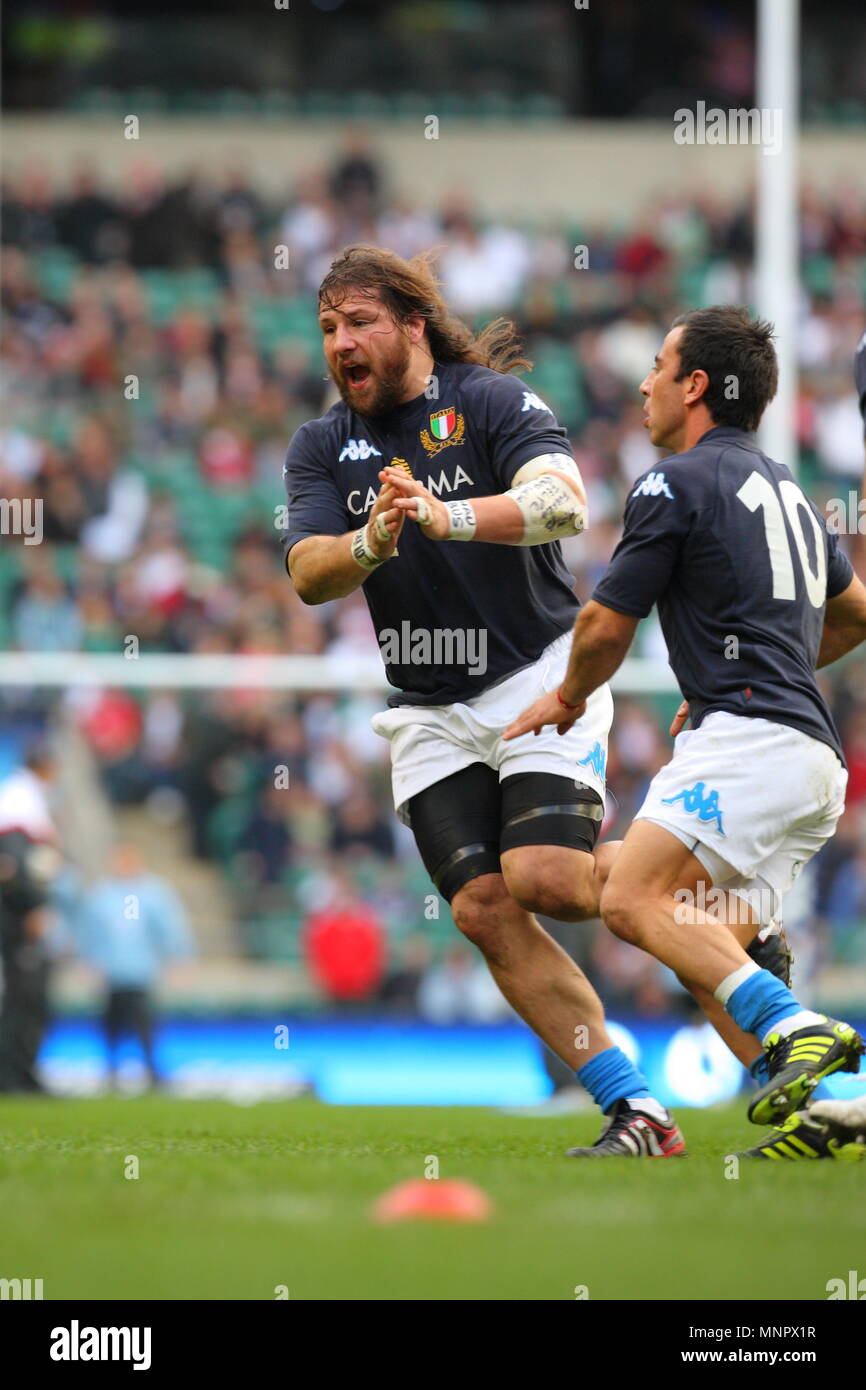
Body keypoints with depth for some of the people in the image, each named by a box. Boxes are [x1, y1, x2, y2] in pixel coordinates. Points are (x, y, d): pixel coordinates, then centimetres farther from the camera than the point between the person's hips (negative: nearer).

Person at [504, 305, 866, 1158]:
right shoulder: (784, 489, 24)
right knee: (702, 958, 7)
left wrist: (567, 700, 22)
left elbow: (604, 626, 2)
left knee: (633, 899, -21)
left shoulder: (679, 484, -3)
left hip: (746, 738, -9)